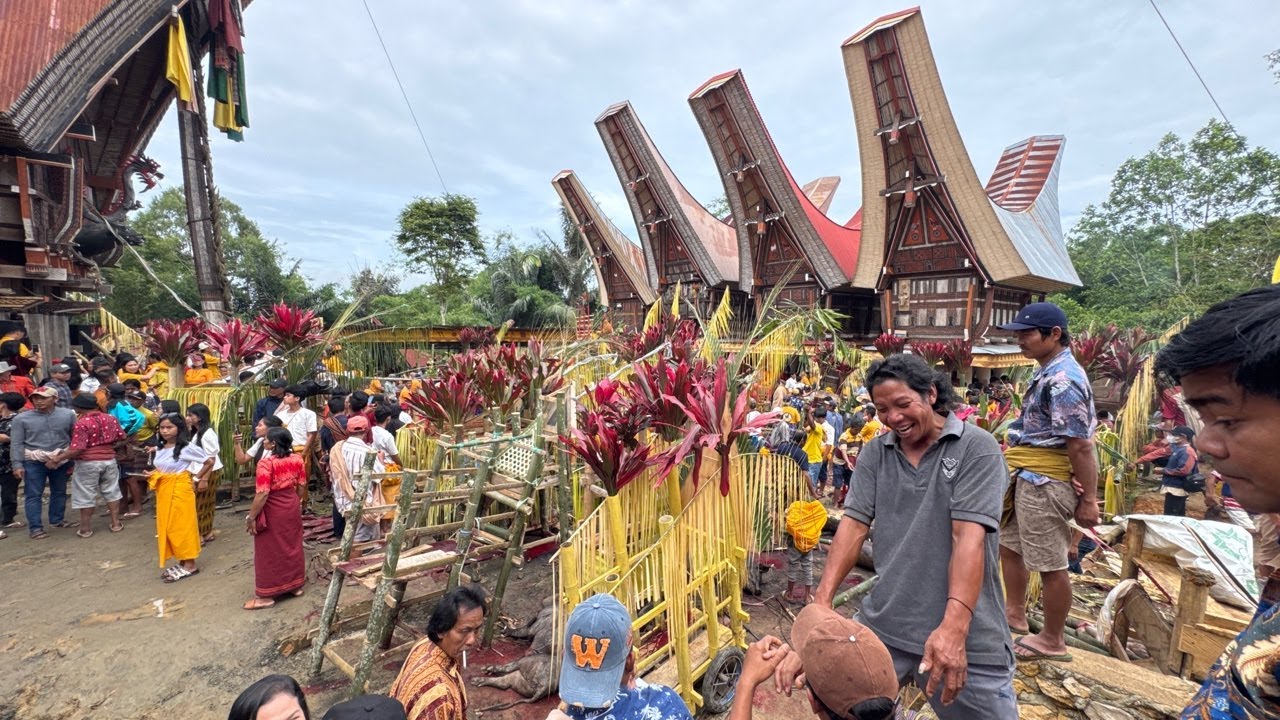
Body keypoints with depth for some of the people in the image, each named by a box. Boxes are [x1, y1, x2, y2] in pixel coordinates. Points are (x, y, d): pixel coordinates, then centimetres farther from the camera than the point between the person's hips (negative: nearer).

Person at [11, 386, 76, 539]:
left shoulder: (68, 415, -1)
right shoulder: (21, 418, -4)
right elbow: (16, 443, -3)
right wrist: (17, 464, -10)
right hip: (34, 462, -2)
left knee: (59, 492, 13)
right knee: (33, 495, 0)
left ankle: (56, 520, 27)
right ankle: (35, 527, 4)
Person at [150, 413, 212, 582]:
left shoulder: (187, 447, -15)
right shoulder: (161, 448, 7)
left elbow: (210, 461, -12)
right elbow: (161, 469, 19)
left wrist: (197, 478, -4)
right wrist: (152, 475, 2)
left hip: (180, 489, -8)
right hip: (163, 491, 8)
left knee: (181, 526, -1)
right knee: (167, 527, 12)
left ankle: (190, 564, 10)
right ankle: (182, 562, 22)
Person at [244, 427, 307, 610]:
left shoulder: (266, 462, -21)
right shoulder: (297, 459, -1)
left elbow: (262, 494, -23)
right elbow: (301, 487, 6)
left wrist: (251, 517, -15)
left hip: (272, 511, -6)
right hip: (292, 508, 6)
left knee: (270, 551, 5)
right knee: (293, 546, 17)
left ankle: (266, 596, 14)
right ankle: (296, 585, 28)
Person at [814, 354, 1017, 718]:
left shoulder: (976, 448, -8)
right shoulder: (874, 453, 3)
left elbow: (969, 537, -17)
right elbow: (853, 524, -3)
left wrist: (954, 627, -25)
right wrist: (822, 600, -13)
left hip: (968, 633, -3)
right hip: (882, 625, 4)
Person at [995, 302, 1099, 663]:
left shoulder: (1062, 380, -21)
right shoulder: (1049, 372, 12)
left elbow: (1081, 445, -22)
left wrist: (1088, 499, -19)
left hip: (1044, 482, -11)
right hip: (1028, 477, 11)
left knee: (1051, 564, 4)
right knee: (1010, 543, 21)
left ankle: (1052, 641, 20)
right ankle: (1015, 613, 37)